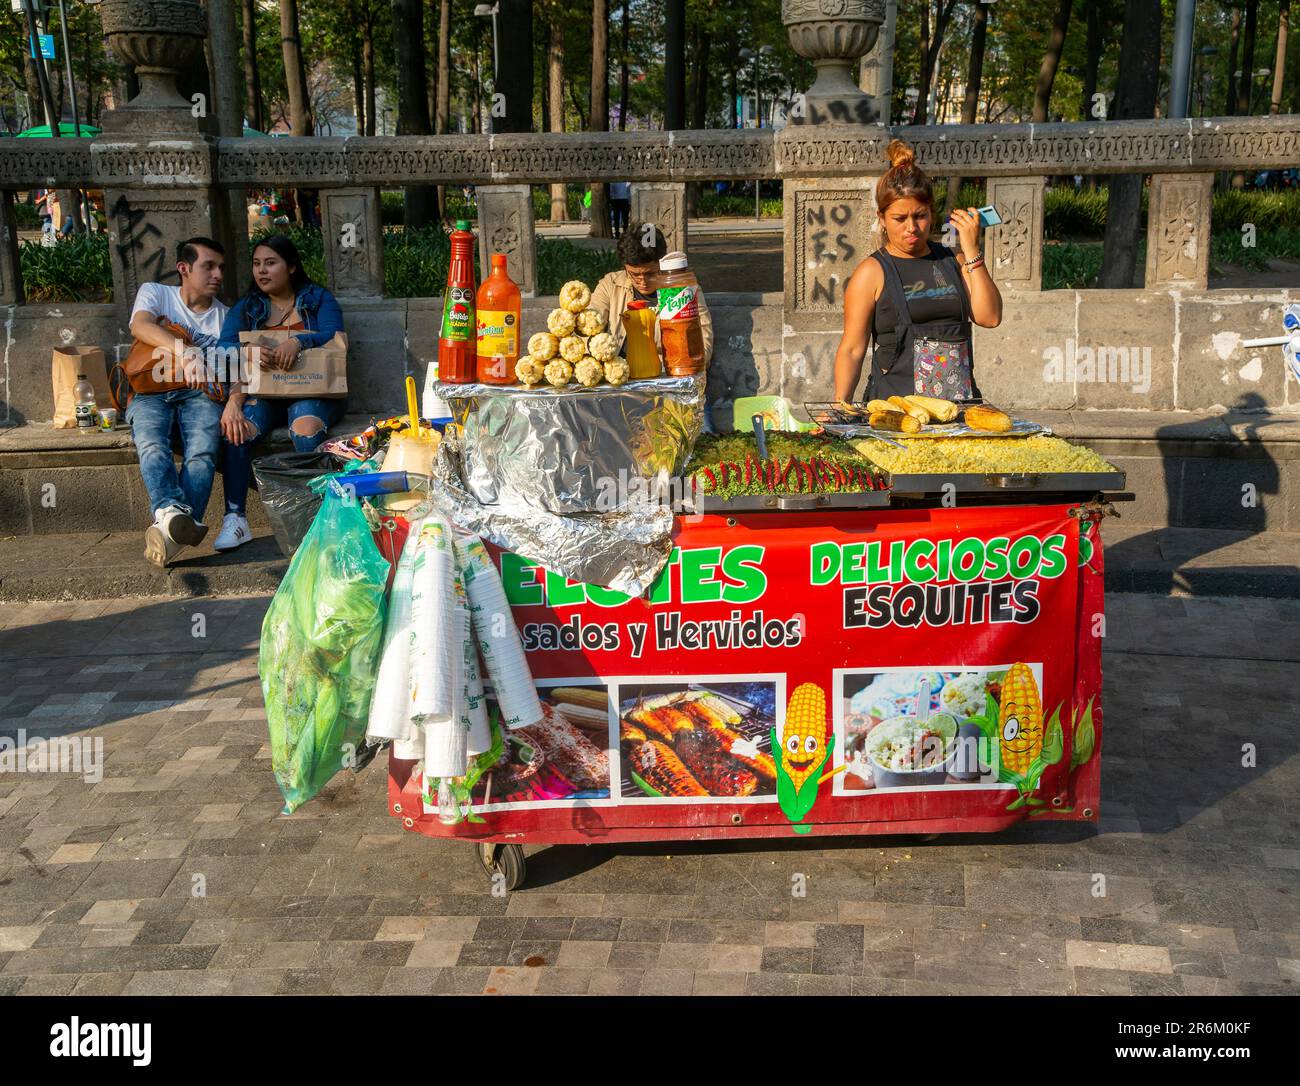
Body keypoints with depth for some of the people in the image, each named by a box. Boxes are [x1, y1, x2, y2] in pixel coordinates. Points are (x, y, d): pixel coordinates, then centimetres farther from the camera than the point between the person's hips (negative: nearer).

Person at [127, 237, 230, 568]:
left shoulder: (226, 316, 18)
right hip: (150, 392, -1)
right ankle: (171, 511, -60)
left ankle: (170, 530, -51)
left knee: (202, 453, -32)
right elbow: (140, 326, -12)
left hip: (199, 393, 1)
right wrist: (188, 354, -31)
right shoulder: (155, 293, 12)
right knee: (152, 447, -35)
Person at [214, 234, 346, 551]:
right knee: (235, 427, -29)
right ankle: (235, 518, -29)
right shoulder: (246, 307, 16)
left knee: (306, 429, -37)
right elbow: (225, 348, -1)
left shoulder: (318, 298, 10)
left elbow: (333, 336, -9)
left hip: (311, 391, -2)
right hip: (263, 394, 3)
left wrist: (298, 341, -29)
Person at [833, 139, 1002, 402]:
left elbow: (990, 317, 3)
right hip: (895, 405, -3)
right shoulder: (872, 273, 3)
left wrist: (972, 251, 1)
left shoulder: (953, 262, 15)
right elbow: (852, 349, 0)